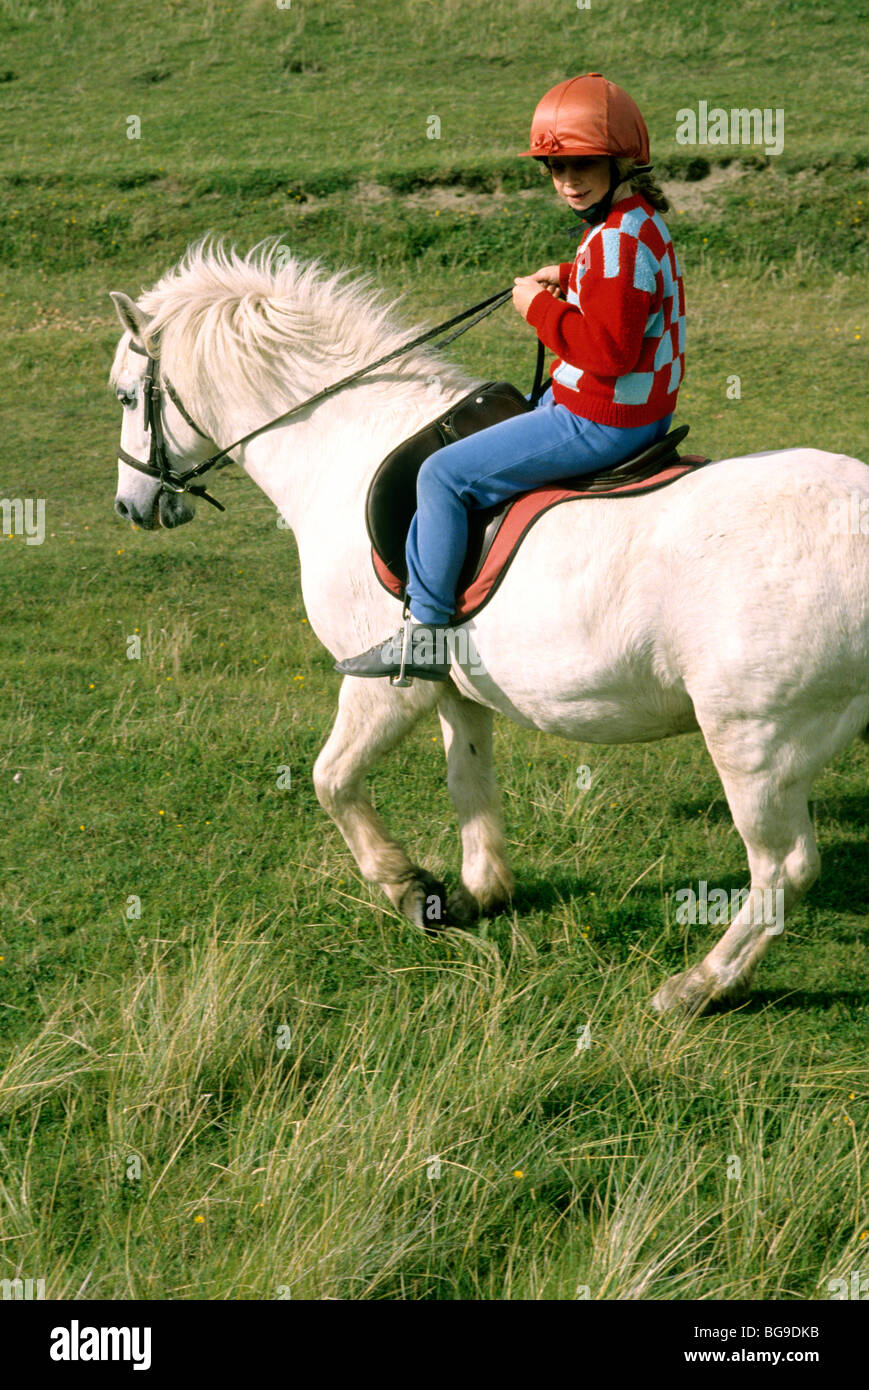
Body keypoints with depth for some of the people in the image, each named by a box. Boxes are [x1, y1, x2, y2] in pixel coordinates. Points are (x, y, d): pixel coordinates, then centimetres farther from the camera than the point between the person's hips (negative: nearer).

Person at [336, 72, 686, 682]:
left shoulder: (616, 240, -23)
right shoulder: (643, 223, 10)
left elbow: (608, 349, -30)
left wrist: (540, 307, -18)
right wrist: (568, 280, 14)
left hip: (599, 422, -11)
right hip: (641, 410, 11)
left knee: (445, 474, -8)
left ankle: (426, 630, -4)